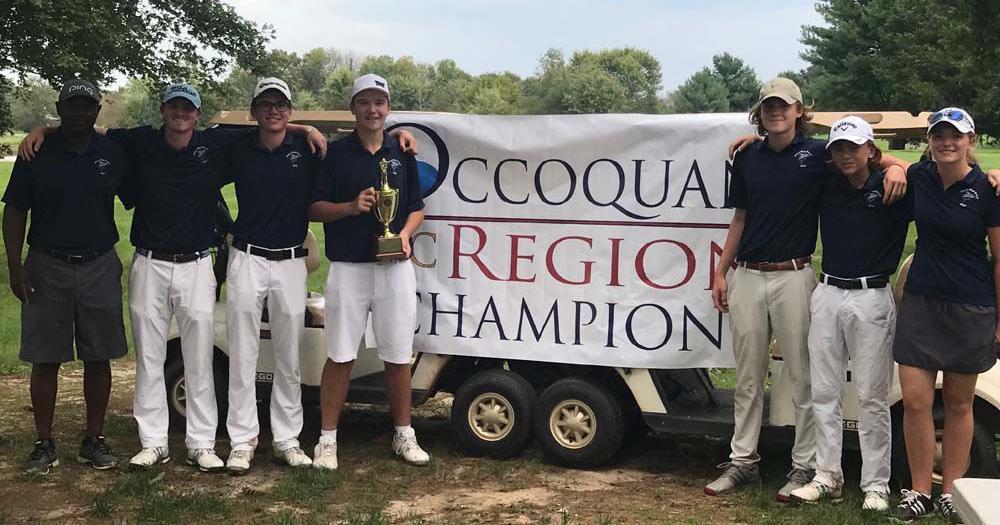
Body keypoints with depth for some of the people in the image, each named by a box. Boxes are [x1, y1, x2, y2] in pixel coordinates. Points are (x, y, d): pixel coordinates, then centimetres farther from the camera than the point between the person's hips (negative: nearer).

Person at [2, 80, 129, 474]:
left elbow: (135, 202, 12)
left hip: (100, 267, 1)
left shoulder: (113, 155, 4)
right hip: (46, 267, -1)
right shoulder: (36, 153, 0)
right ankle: (44, 445, 13)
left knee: (98, 358, 6)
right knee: (45, 360, 4)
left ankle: (94, 441, 17)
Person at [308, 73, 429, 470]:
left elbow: (417, 208, 14)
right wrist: (351, 207, -16)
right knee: (340, 356, 1)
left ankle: (404, 434, 20)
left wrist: (405, 235, -6)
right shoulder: (336, 152, 2)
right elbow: (314, 209, 1)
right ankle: (327, 439, 11)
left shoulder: (402, 152, 9)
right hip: (348, 268, -2)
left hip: (395, 267, 2)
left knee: (398, 355, 8)